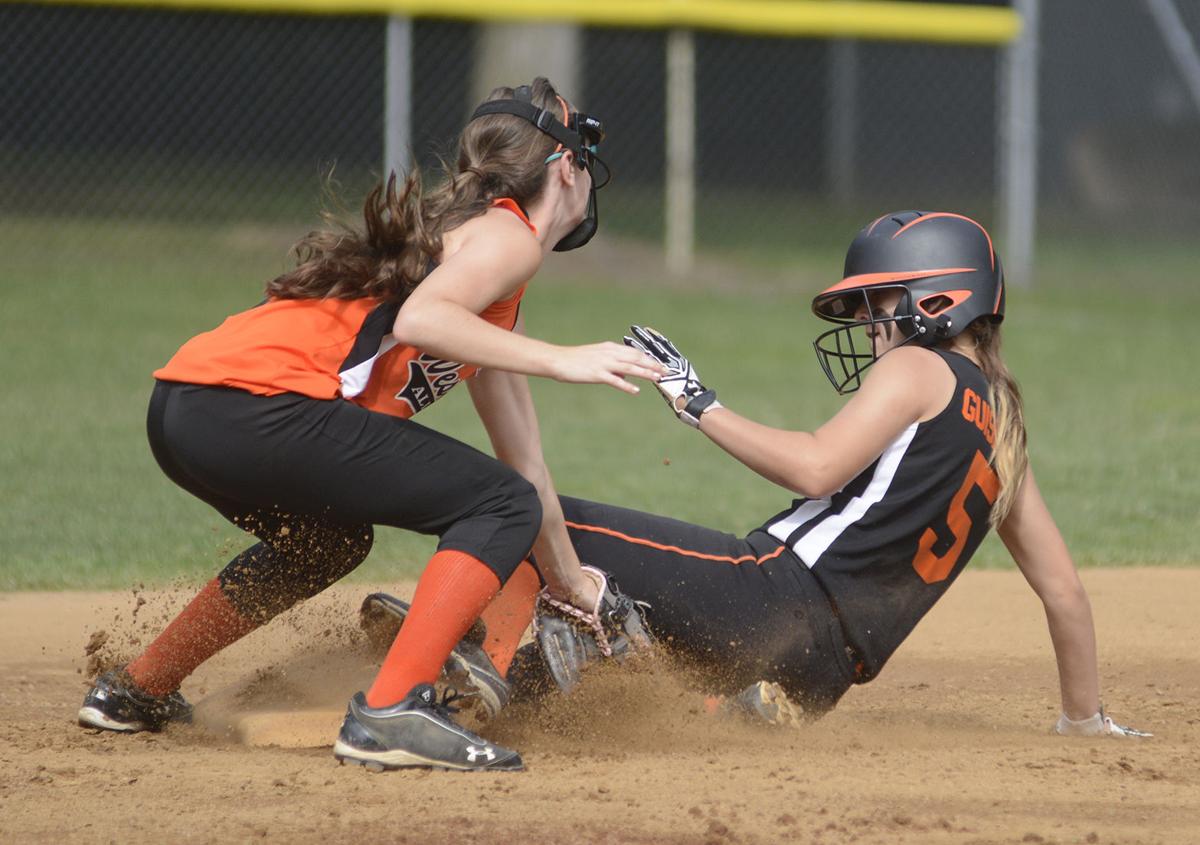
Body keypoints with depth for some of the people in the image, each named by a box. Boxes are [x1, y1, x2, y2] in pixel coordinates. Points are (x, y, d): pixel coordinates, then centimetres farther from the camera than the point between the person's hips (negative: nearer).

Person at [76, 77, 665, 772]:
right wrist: (557, 360, -18)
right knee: (501, 506, -6)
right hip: (258, 406, -10)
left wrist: (569, 581, 42)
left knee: (329, 540, 37)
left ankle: (135, 692, 41)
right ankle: (393, 711, -17)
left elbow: (523, 458, 37)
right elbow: (418, 320, -20)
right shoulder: (509, 237, 1)